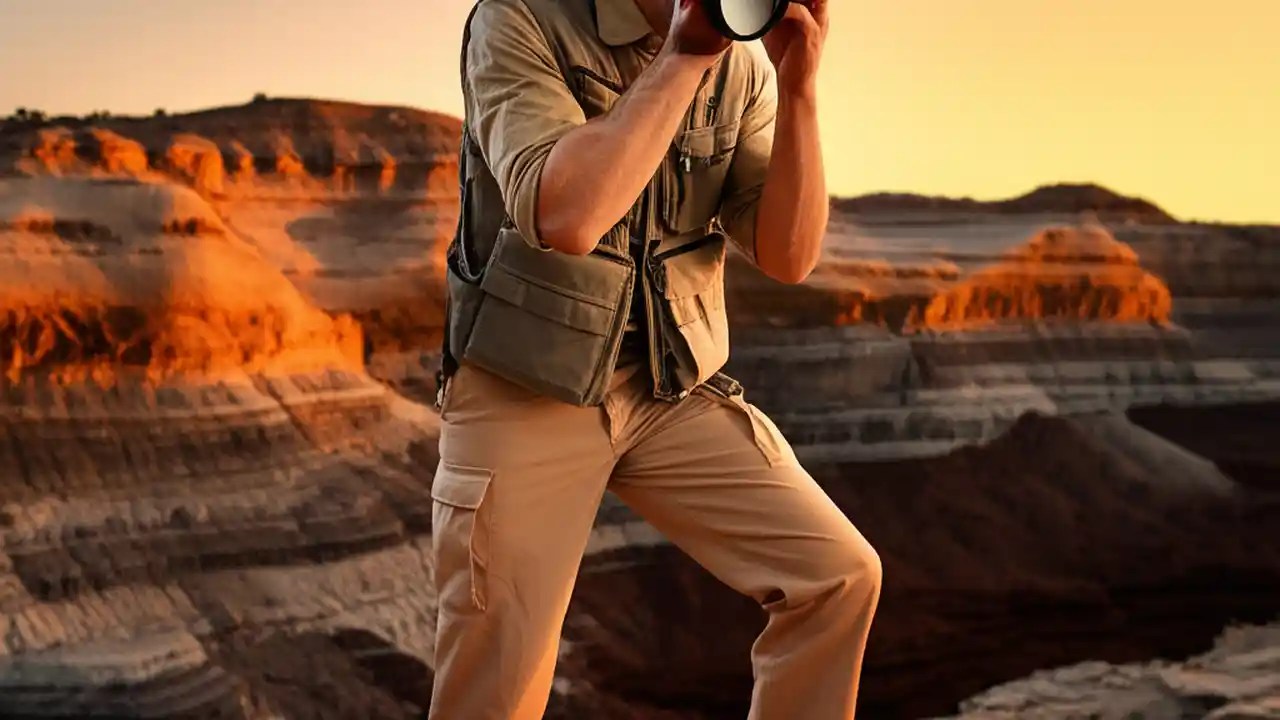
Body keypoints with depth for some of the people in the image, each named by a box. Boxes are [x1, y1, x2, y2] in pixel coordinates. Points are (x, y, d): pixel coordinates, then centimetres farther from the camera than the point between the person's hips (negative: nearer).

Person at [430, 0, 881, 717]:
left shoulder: (741, 64, -2)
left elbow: (789, 254, -4)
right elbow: (566, 216, -32)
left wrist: (798, 82, -16)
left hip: (677, 388, 5)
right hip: (526, 391, -4)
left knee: (840, 576, -6)